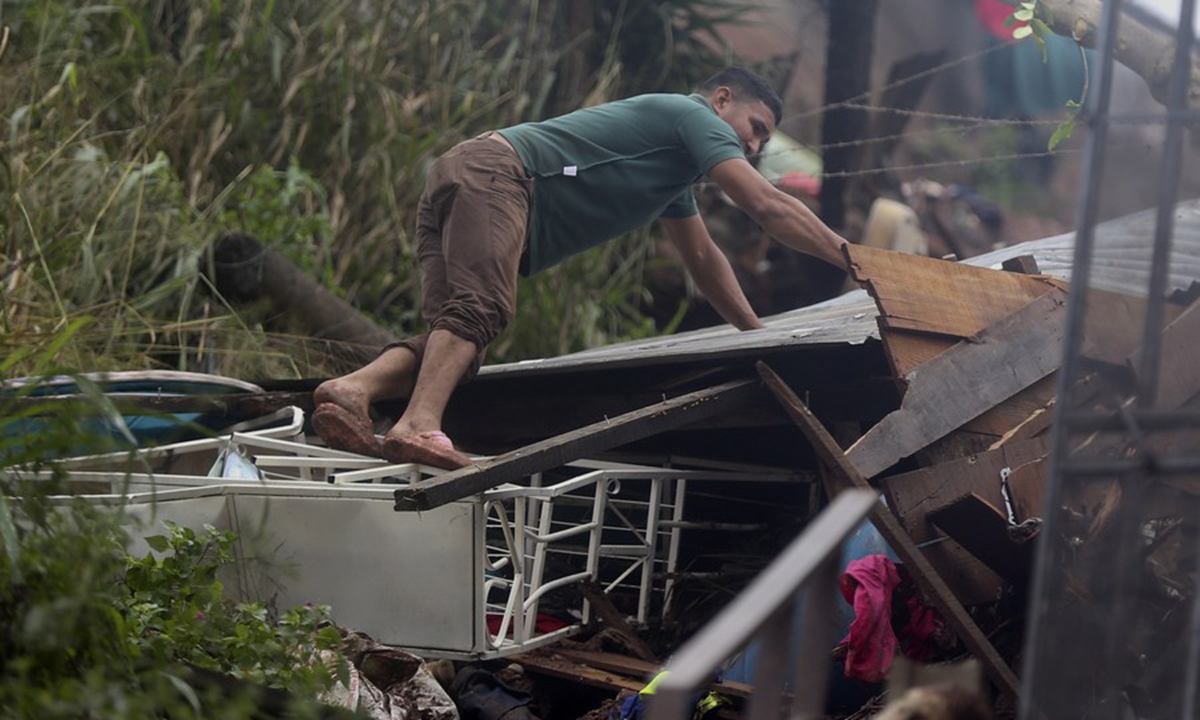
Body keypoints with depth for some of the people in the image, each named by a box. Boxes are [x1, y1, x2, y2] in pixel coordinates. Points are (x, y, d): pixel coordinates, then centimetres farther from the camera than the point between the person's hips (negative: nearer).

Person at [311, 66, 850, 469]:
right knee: (479, 310, -29)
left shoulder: (676, 170, 36)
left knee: (454, 340, -10)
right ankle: (420, 424, -51)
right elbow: (766, 205, -2)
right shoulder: (691, 115, 6)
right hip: (492, 172, -9)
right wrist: (852, 258, 1)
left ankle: (352, 389, -34)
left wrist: (759, 336, 44)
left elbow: (703, 260, 44)